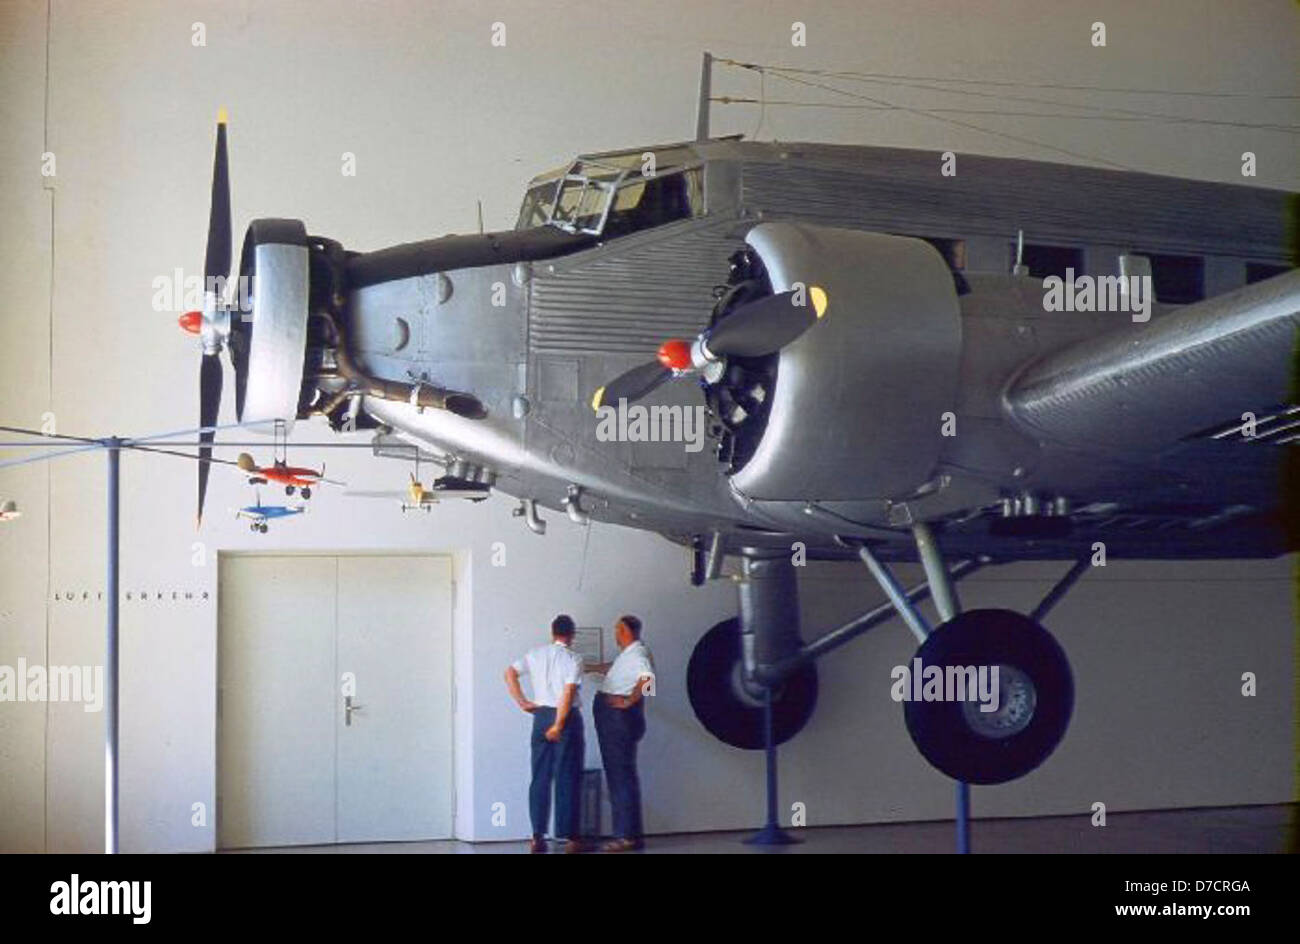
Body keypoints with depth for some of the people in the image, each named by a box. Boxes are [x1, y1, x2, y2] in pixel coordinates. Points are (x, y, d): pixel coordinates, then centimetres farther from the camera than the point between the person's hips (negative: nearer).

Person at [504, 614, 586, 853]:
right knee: (567, 778, 1)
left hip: (541, 715, 4)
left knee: (540, 777, 8)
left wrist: (522, 702, 3)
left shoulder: (535, 654, 7)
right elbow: (568, 693, -16)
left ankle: (537, 836, 7)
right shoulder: (573, 659, -7)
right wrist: (559, 725, -16)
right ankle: (569, 836, 2)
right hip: (567, 717, -4)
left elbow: (510, 673, 2)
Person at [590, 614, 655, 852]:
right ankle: (626, 833, 14)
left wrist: (628, 700, -21)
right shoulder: (627, 654, 18)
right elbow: (614, 670, 40)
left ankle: (629, 836, -9)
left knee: (622, 775, -9)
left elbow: (647, 679, -30)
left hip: (621, 717, -10)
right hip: (612, 719, 10)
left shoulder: (637, 654, -13)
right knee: (617, 775, 10)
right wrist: (592, 668, 51)